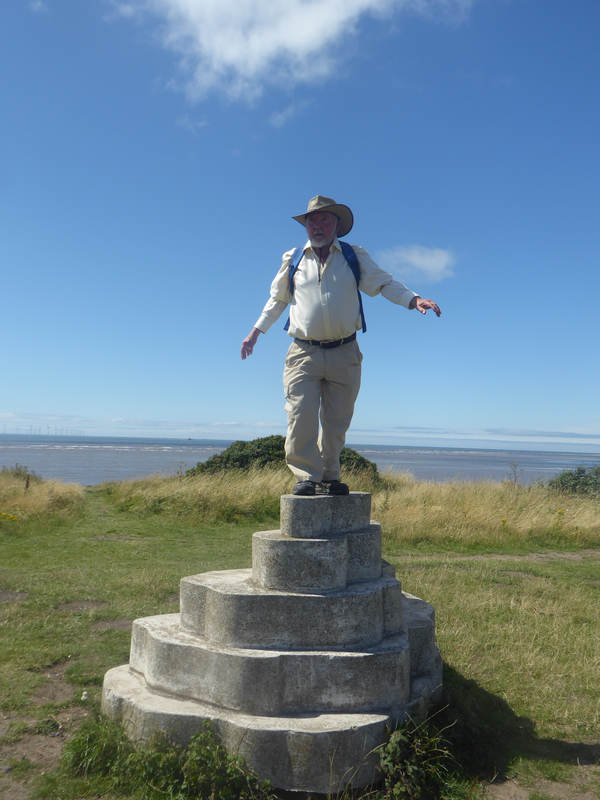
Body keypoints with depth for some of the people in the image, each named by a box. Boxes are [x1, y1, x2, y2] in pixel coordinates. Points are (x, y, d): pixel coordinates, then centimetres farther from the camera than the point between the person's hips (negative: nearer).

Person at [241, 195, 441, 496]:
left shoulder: (355, 257, 9)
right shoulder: (293, 260, 12)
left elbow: (385, 283, 8)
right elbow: (277, 299, 23)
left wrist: (415, 300, -9)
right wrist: (255, 332, 19)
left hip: (344, 355, 0)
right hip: (303, 353, 0)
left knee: (336, 421, 5)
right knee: (301, 416, -11)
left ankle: (329, 475, 20)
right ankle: (306, 476, 0)